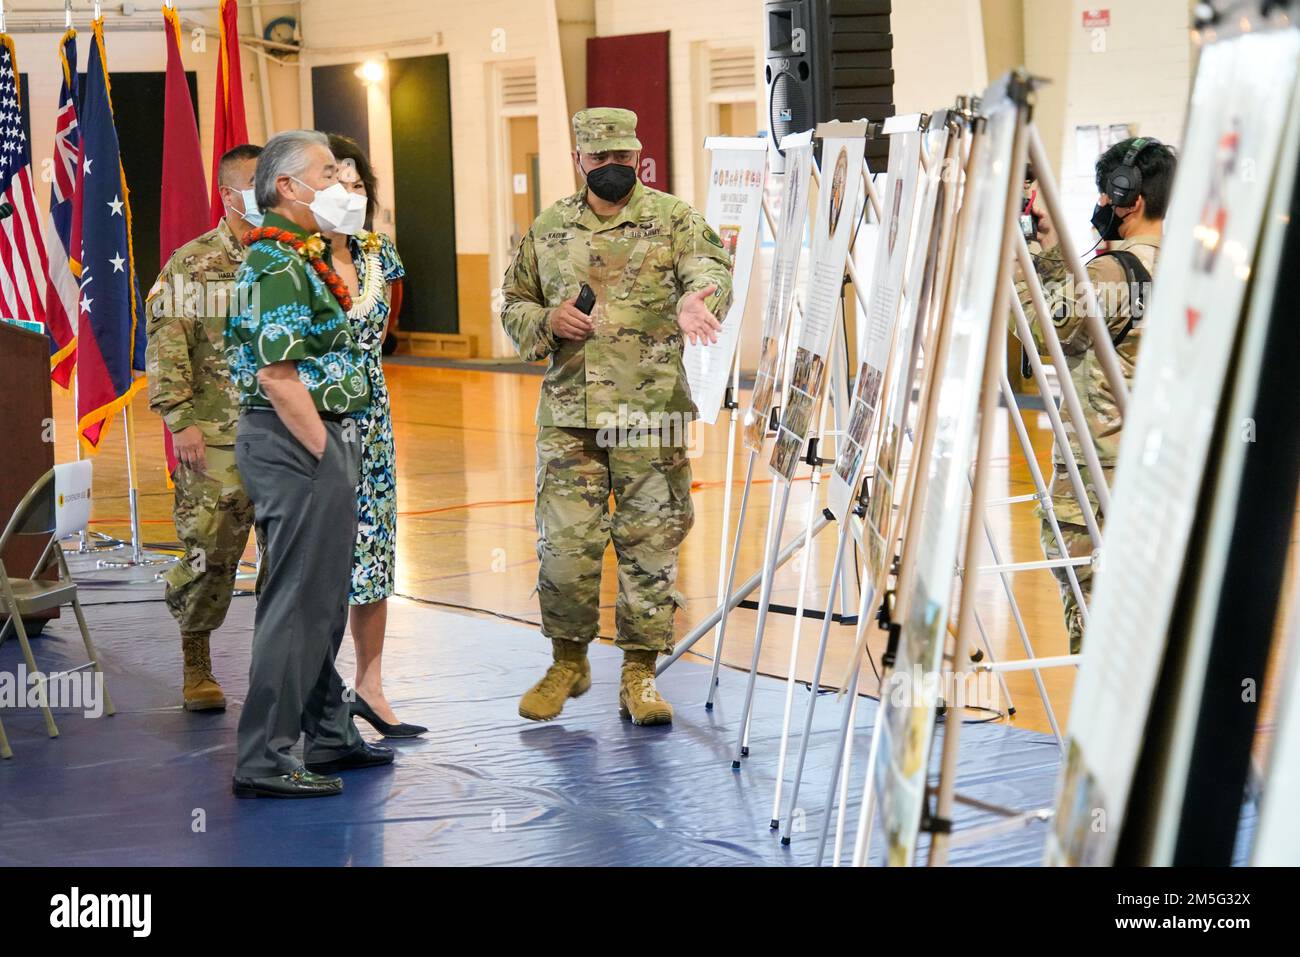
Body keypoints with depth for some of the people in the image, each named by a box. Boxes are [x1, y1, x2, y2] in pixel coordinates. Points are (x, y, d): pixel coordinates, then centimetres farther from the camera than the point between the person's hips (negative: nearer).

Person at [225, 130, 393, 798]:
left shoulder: (300, 256, 16)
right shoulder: (280, 265, -16)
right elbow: (277, 375, -23)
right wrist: (325, 453, -19)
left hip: (312, 442, 11)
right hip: (297, 444, -11)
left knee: (321, 601, 17)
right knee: (298, 605, -7)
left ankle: (329, 738, 27)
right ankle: (264, 762, -2)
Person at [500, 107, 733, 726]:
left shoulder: (673, 218, 3)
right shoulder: (547, 230, 12)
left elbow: (709, 268, -14)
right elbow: (513, 303, 19)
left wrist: (696, 299, -38)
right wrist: (545, 321, -4)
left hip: (652, 416, -2)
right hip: (569, 415, 2)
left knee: (650, 545, 2)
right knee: (564, 545, 0)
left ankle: (639, 674, 13)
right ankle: (568, 661, 21)